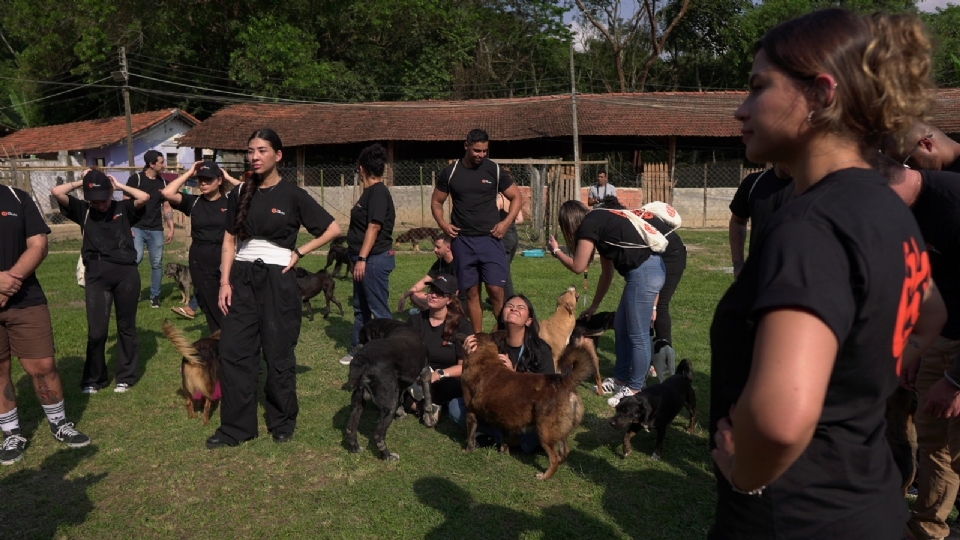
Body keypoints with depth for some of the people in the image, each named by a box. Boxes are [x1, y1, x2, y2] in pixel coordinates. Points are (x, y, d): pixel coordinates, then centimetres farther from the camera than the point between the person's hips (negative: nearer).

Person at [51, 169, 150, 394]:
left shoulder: (123, 209, 6)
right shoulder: (83, 211, 8)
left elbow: (144, 197, -11)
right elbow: (56, 192, -2)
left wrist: (120, 185, 1)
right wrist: (81, 182, 7)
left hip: (126, 274, 0)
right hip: (96, 276, 1)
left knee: (126, 327, 10)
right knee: (96, 331, 0)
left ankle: (126, 376, 22)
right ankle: (93, 379, 19)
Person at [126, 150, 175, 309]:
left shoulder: (162, 182, 9)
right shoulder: (136, 179, -5)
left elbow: (166, 207, 13)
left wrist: (171, 228, 7)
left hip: (156, 230, 4)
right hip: (137, 227, -4)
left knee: (157, 263, 3)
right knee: (136, 257, -19)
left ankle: (155, 296, 15)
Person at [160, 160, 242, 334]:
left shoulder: (230, 200, -1)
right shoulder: (193, 202, 5)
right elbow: (167, 193, -8)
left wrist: (228, 177, -5)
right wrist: (188, 173, -2)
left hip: (225, 259, -3)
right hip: (200, 262, 3)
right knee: (210, 307, 10)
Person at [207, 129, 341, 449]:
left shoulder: (292, 195, -4)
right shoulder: (240, 194, 7)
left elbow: (333, 229, -2)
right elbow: (229, 241, 7)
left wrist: (299, 253, -6)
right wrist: (225, 282, -2)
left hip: (277, 279, -4)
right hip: (242, 278, 4)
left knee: (278, 354, 5)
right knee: (234, 351, 1)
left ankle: (282, 423, 21)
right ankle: (235, 427, 12)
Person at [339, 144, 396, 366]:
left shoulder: (378, 192, -16)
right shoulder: (369, 192, 14)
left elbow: (374, 227, -21)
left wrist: (362, 259, -23)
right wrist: (359, 258, 18)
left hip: (375, 259, -10)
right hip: (365, 259, 10)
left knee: (379, 310, -3)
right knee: (360, 308, 17)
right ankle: (356, 351, 28)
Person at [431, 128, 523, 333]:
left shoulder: (494, 170, 0)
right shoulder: (450, 172, 3)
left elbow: (516, 197, 7)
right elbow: (436, 202, 13)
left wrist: (507, 222, -7)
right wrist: (442, 223, -5)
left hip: (490, 238, -1)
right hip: (462, 240, 1)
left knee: (496, 290, -7)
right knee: (472, 292, 6)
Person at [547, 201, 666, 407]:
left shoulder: (588, 224, -6)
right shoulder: (601, 224, 21)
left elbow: (578, 266, -1)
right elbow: (607, 273, 27)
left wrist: (556, 251, 16)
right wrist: (594, 306, 35)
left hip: (644, 271, -10)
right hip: (648, 269, 10)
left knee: (638, 334, -1)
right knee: (621, 327, 18)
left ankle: (635, 389, 10)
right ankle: (620, 378, 30)